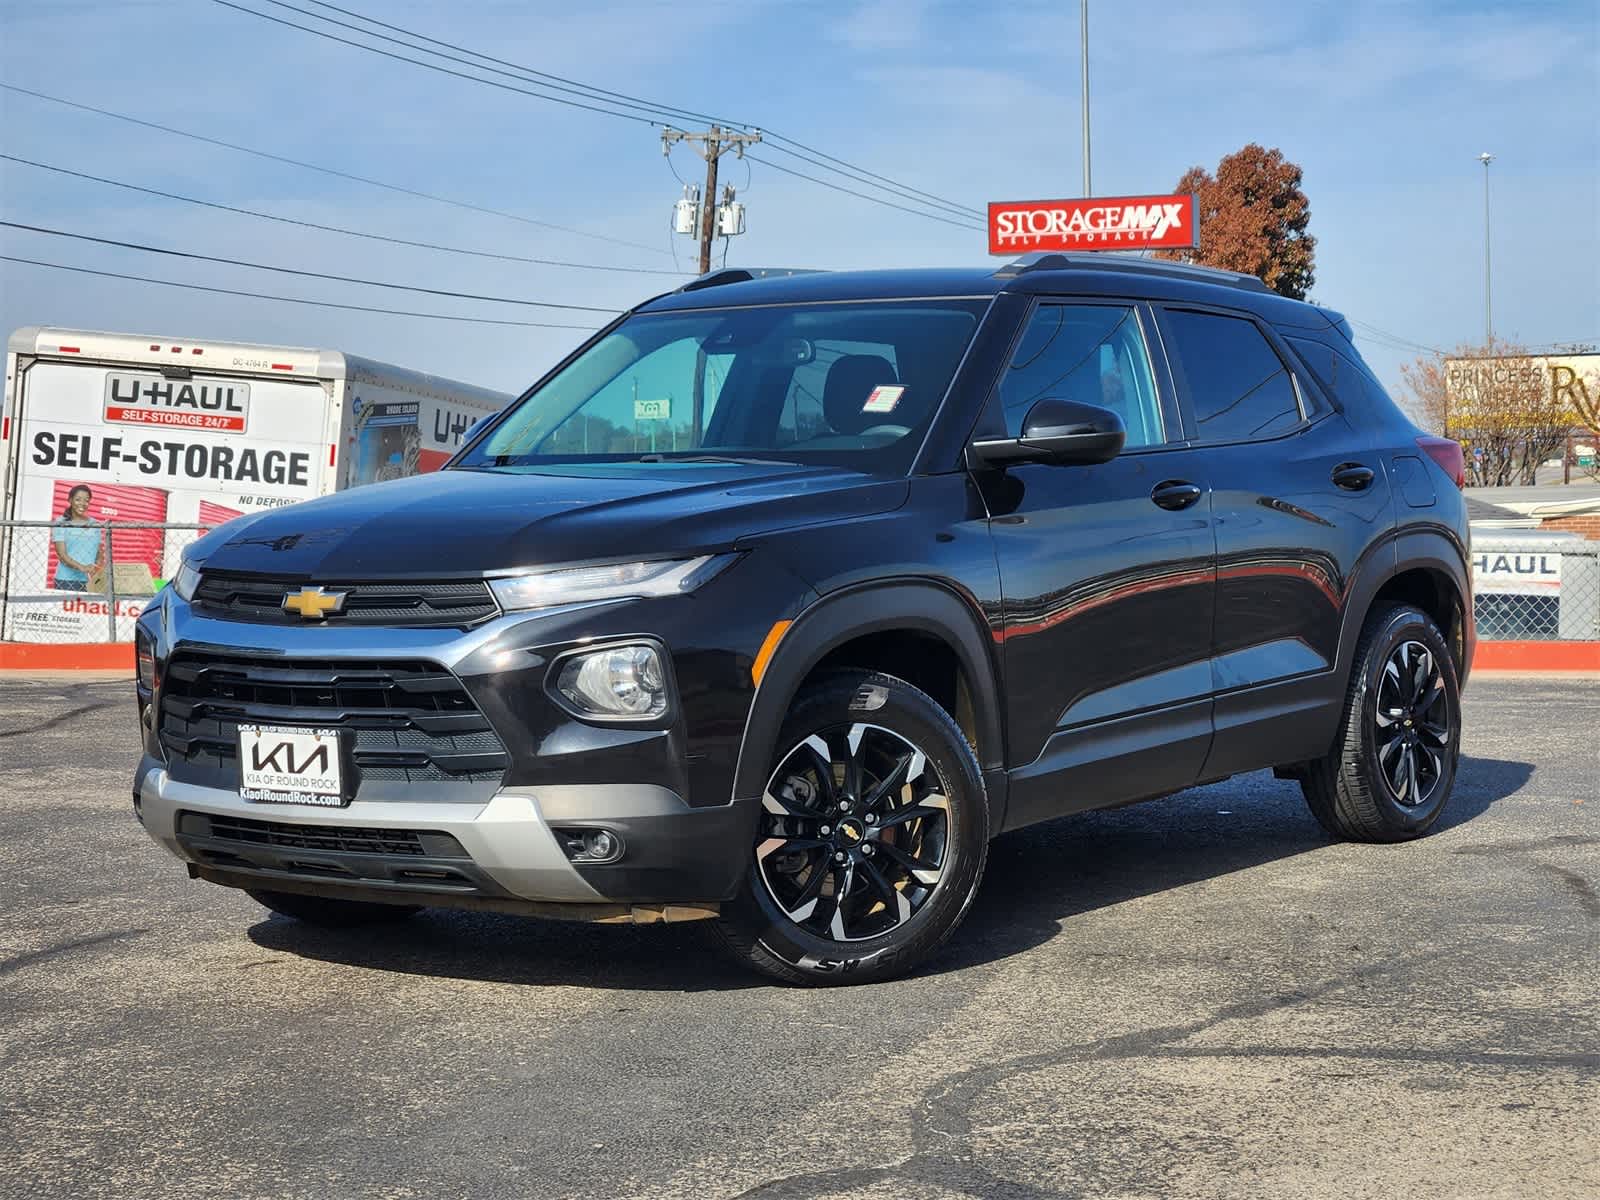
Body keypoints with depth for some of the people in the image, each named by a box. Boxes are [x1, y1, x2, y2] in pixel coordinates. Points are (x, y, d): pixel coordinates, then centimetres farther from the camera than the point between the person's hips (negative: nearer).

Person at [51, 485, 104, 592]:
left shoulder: (95, 525, 13)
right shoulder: (61, 524, 1)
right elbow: (62, 554, -6)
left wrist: (97, 565, -5)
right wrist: (82, 568, -22)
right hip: (65, 581, -3)